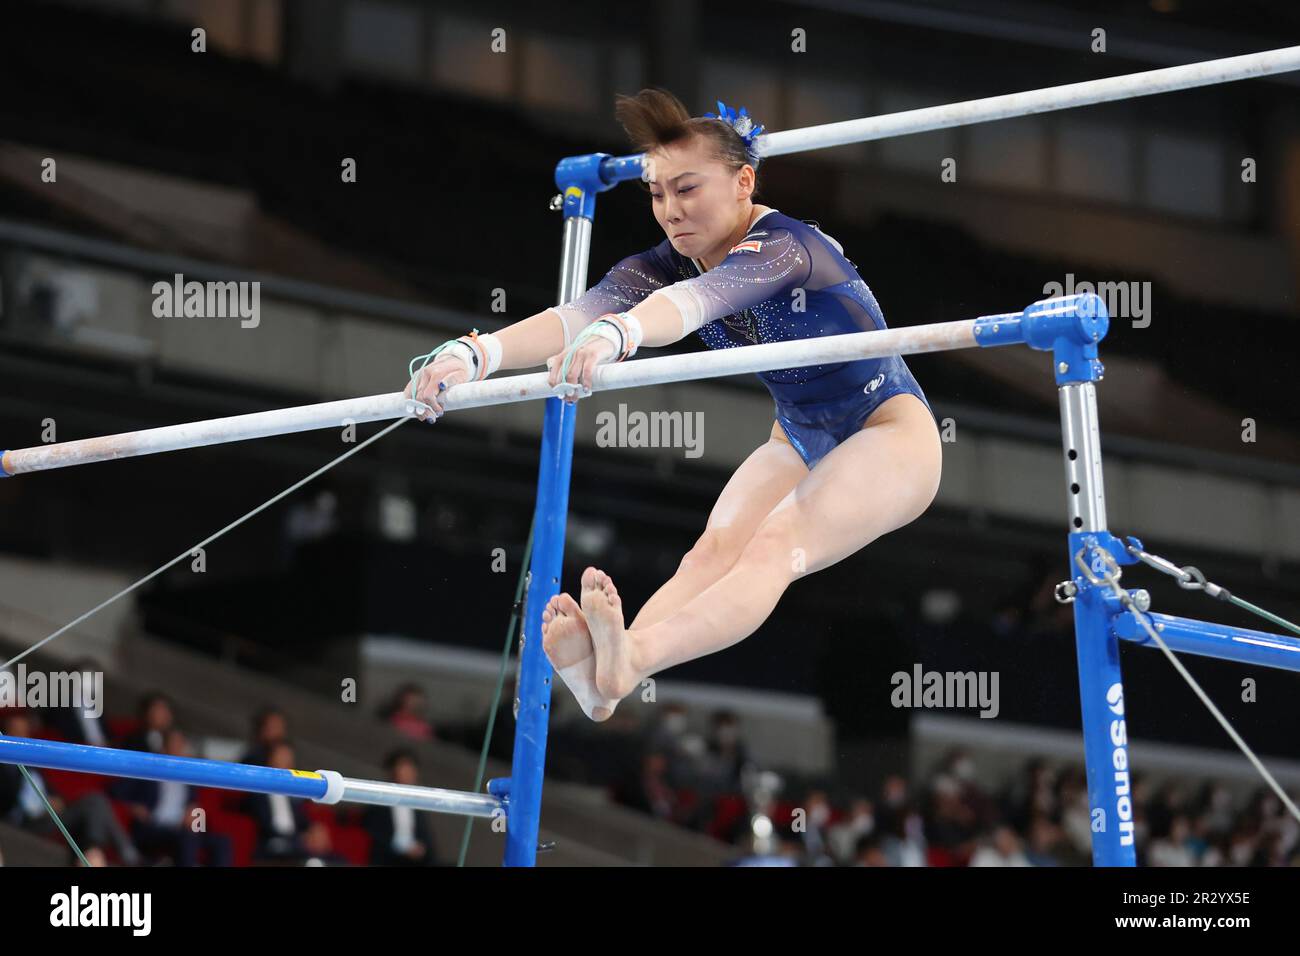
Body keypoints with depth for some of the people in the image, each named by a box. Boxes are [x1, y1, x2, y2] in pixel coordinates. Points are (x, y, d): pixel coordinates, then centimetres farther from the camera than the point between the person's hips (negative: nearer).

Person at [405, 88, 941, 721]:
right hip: (799, 442, 7)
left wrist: (617, 334, -70)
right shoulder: (664, 265, -7)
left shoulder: (784, 247, -27)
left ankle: (630, 660, -57)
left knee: (772, 547, -32)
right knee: (714, 549, -23)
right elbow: (583, 312, -26)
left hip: (888, 436, -7)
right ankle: (604, 671, -50)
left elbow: (701, 298, -49)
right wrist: (478, 352, -46)